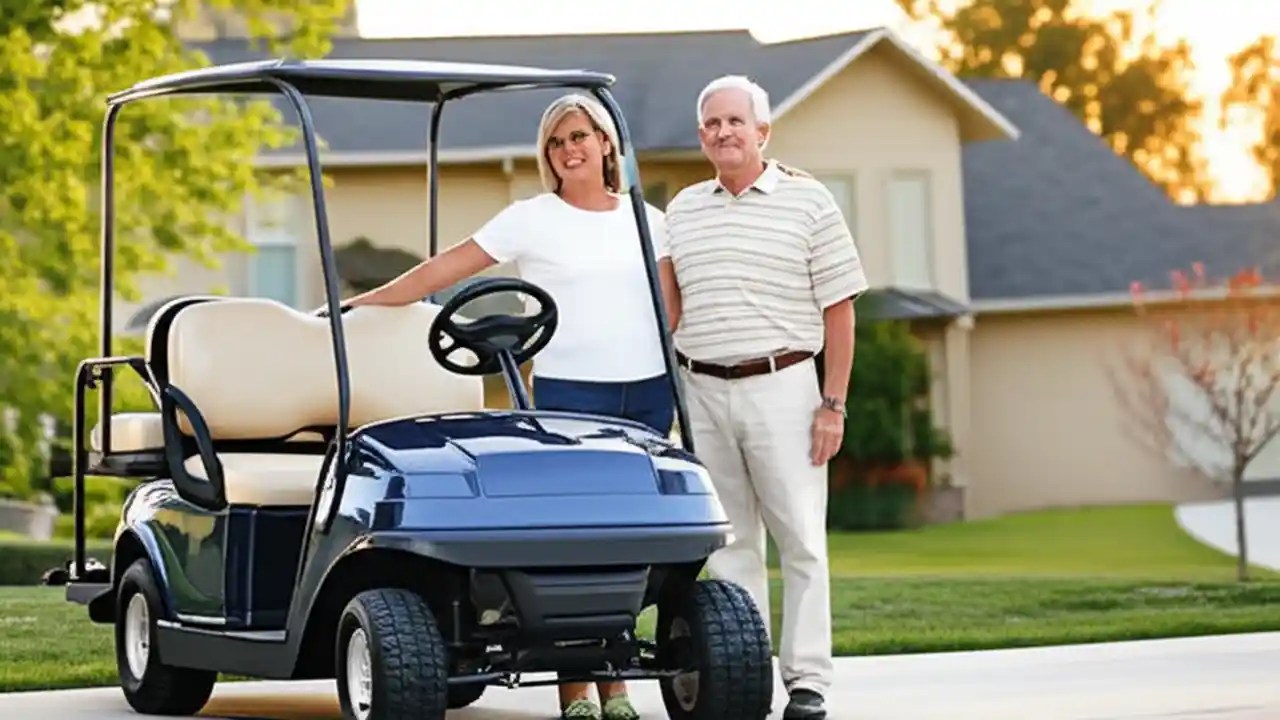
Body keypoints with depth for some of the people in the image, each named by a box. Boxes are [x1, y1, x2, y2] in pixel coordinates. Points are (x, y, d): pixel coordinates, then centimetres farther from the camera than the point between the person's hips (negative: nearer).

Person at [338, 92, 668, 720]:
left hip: (648, 391, 3)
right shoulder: (530, 220, 3)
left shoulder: (647, 221, 12)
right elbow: (444, 269, 1)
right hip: (569, 391, -3)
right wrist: (359, 304, -3)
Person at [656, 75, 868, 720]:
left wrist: (833, 404, -6)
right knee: (729, 541, 7)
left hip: (781, 387, -4)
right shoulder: (682, 209, 13)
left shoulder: (808, 201, 0)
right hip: (703, 392, 4)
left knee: (800, 540, -2)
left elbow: (839, 308, -1)